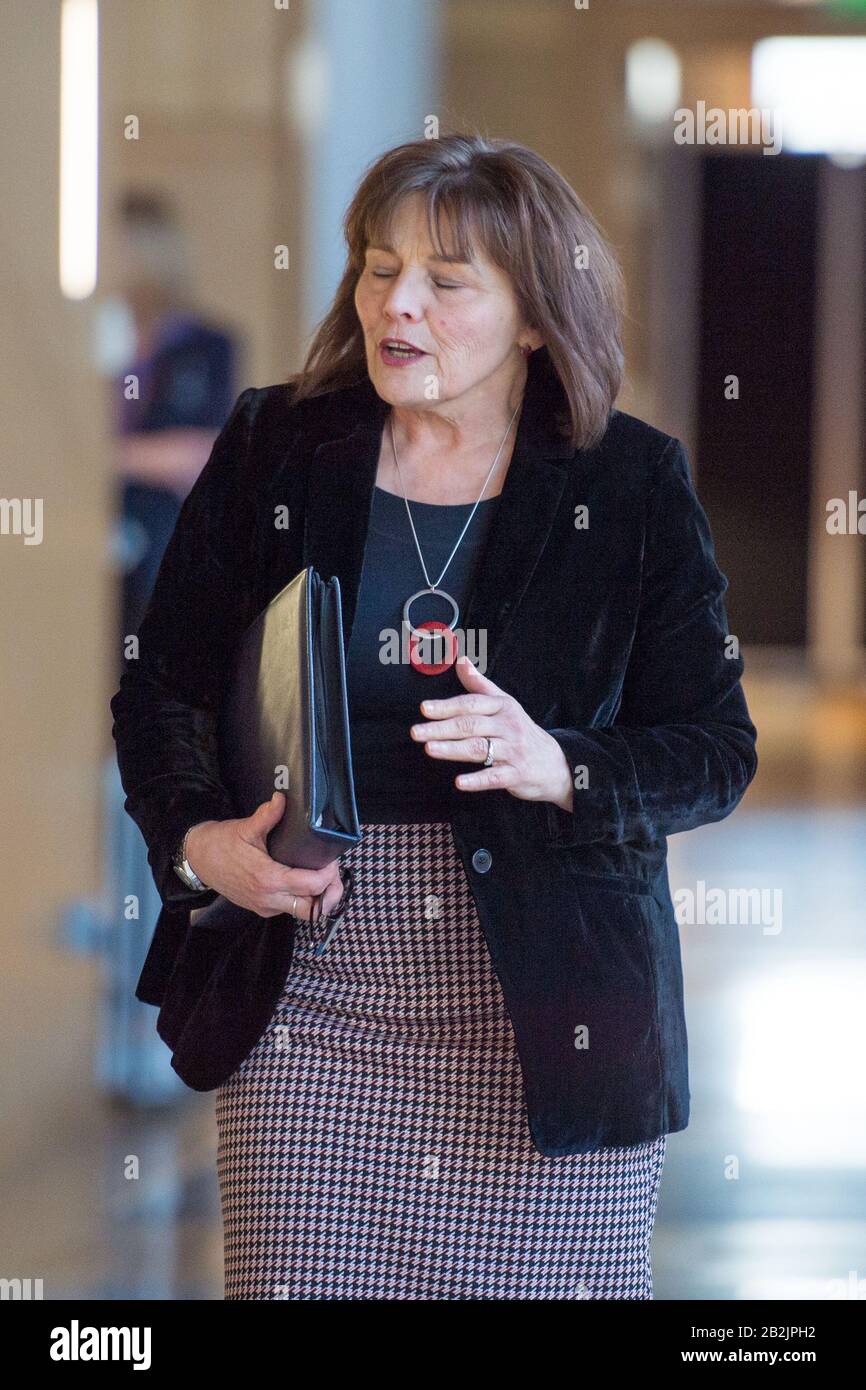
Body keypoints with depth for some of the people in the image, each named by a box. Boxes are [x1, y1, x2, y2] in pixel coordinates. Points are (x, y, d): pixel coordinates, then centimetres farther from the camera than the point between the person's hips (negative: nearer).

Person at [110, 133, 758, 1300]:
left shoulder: (634, 487, 2)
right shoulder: (271, 451, 6)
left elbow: (717, 749, 2)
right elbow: (160, 693, 10)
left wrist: (558, 768, -17)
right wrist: (197, 841, -10)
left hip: (551, 1012, -1)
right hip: (308, 997, 1)